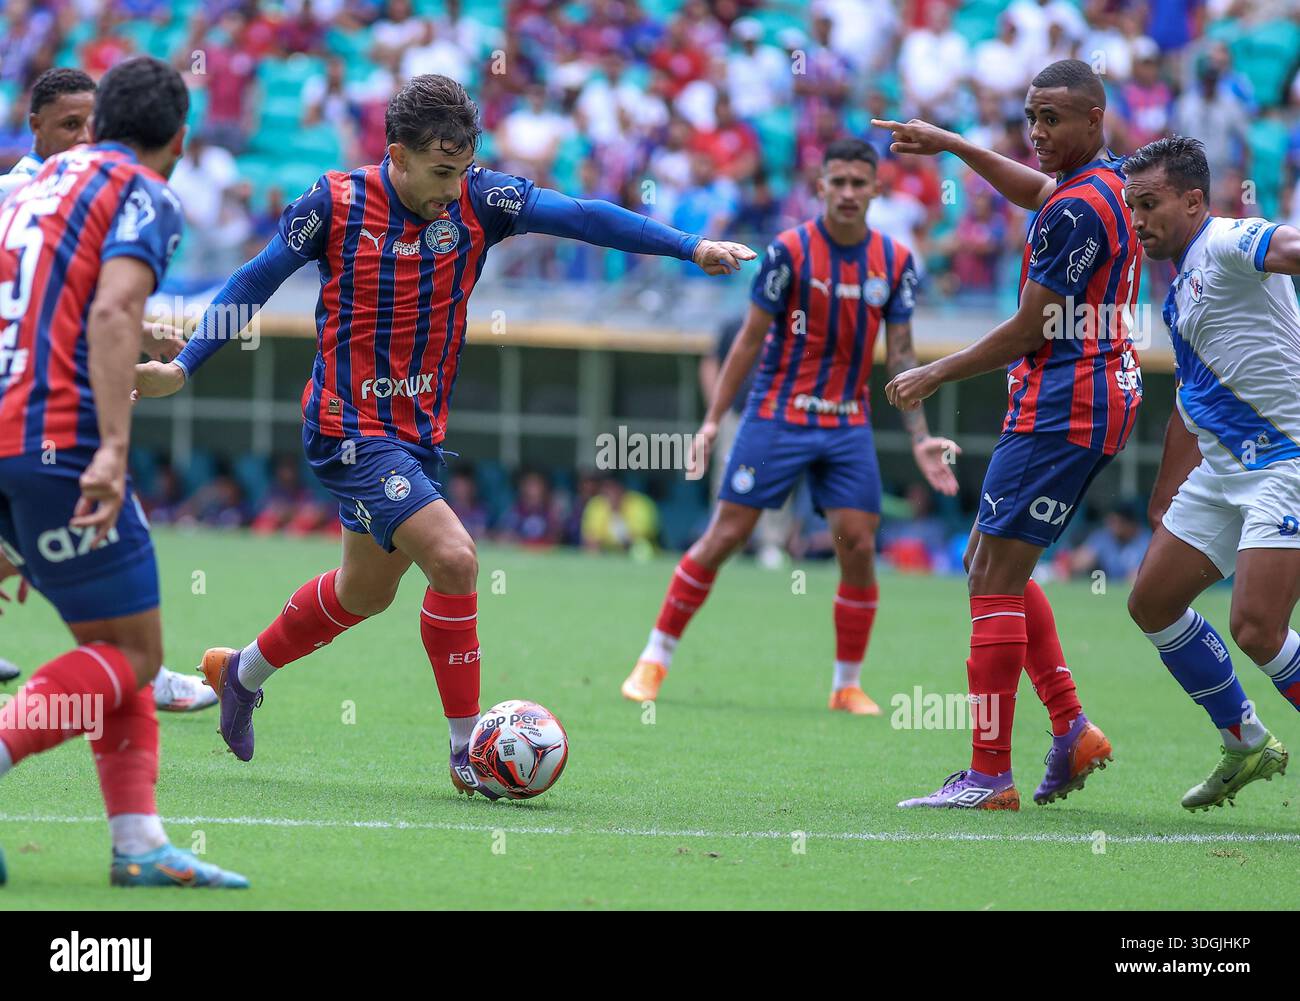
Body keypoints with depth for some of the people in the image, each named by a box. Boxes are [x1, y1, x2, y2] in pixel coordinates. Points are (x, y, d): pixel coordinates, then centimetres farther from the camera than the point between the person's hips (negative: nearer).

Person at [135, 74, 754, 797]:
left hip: (420, 432, 6)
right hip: (351, 429, -6)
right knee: (454, 560, -20)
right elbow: (256, 281, 1)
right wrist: (183, 368, 0)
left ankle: (242, 672, 46)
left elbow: (581, 216, -17)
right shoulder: (336, 203, -12)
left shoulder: (476, 198, -6)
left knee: (367, 590, 21)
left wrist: (692, 247, -27)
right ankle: (469, 753, -10)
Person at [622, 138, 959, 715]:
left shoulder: (895, 263, 2)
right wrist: (713, 419, -7)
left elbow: (900, 354, 7)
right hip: (778, 416, -3)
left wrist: (919, 439, 0)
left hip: (849, 425, 3)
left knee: (858, 546, -5)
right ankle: (655, 658, 6)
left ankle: (848, 686, 8)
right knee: (725, 536, -4)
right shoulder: (789, 251, -9)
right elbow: (750, 339, -5)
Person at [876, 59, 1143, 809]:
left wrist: (934, 376, -3)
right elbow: (1035, 192, 37)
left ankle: (989, 775, -10)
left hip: (1062, 404, -10)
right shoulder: (1109, 184, 11)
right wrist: (953, 145, 34)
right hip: (1102, 396, 10)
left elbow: (1028, 332, -15)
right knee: (994, 565, 17)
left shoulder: (1078, 209, -18)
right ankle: (1073, 730, 13)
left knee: (994, 576, -9)